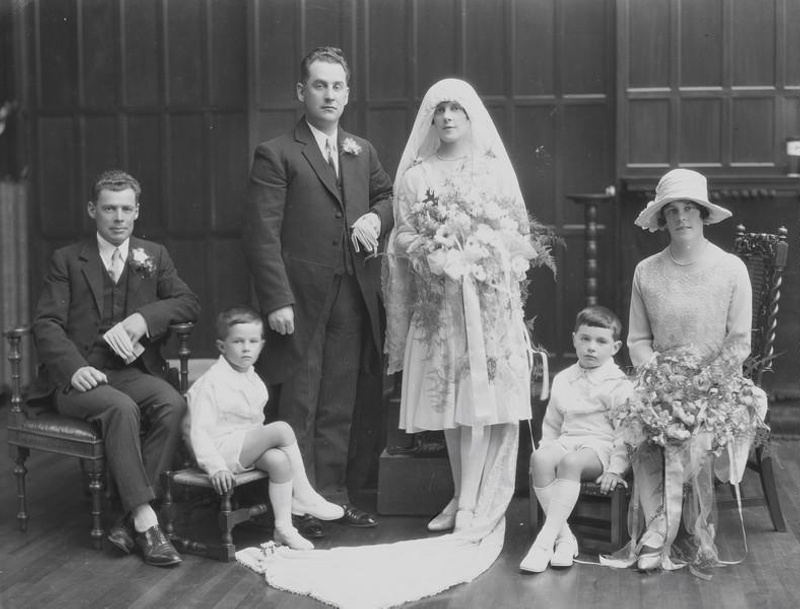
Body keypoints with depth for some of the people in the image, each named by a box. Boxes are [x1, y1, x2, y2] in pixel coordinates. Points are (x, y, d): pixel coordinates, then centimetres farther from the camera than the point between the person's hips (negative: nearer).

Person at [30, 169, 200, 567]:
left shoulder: (154, 256, 16)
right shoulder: (67, 260, 8)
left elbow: (189, 304, 7)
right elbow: (47, 324, -1)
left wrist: (142, 319, -12)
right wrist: (74, 367, -21)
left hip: (130, 369, 3)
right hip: (78, 376, -2)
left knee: (173, 404, -29)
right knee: (122, 408, -34)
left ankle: (130, 519, -25)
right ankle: (145, 519, -33)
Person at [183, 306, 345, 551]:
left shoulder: (254, 381, 12)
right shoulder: (212, 382, -13)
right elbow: (199, 430, -20)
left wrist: (260, 443, 3)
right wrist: (215, 467, -30)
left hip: (248, 447, 8)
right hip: (223, 450, -8)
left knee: (279, 460, -24)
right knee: (282, 429, -23)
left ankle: (283, 527, -19)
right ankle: (304, 495, -12)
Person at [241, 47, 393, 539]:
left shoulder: (363, 152, 14)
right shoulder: (277, 154, -4)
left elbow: (390, 195, 27)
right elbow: (262, 234, -9)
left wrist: (376, 218, 3)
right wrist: (278, 300, -17)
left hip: (353, 299, 5)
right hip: (302, 300, -5)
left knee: (339, 406, 12)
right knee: (299, 406, 1)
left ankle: (333, 494, 22)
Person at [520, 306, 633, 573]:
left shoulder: (620, 384, 1)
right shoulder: (562, 380, 16)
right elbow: (551, 425, 23)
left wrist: (616, 469, -12)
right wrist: (546, 449, 7)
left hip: (602, 445, -4)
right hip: (567, 440, 4)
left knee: (571, 462, -38)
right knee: (540, 458, -31)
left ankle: (545, 540, -38)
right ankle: (564, 536, -27)